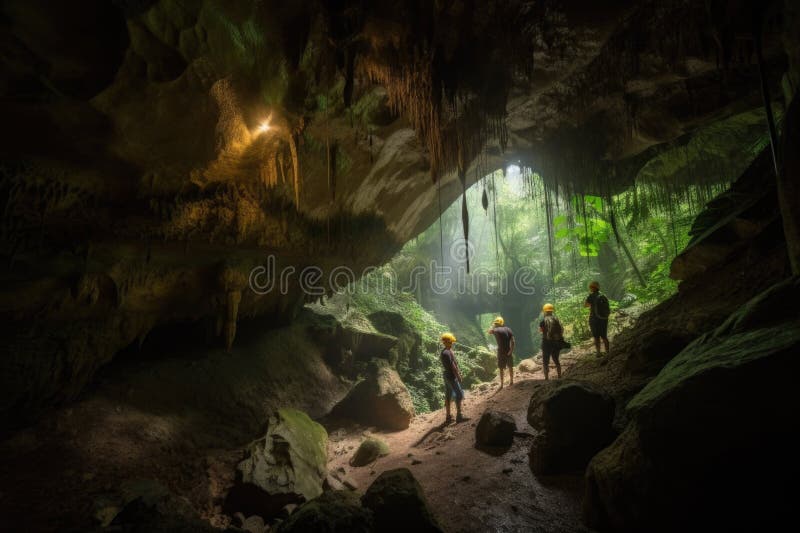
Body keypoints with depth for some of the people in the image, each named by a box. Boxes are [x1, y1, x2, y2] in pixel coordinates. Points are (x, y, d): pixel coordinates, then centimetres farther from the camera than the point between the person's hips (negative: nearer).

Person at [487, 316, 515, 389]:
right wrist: (511, 350, -5)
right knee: (510, 367, 18)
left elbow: (489, 331, 10)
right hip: (509, 351, 4)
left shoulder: (496, 330, -10)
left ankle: (501, 384, 6)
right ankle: (511, 381, 29)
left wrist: (493, 325, 13)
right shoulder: (509, 329, 2)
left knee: (501, 369, 3)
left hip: (501, 351, -4)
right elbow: (513, 342, -5)